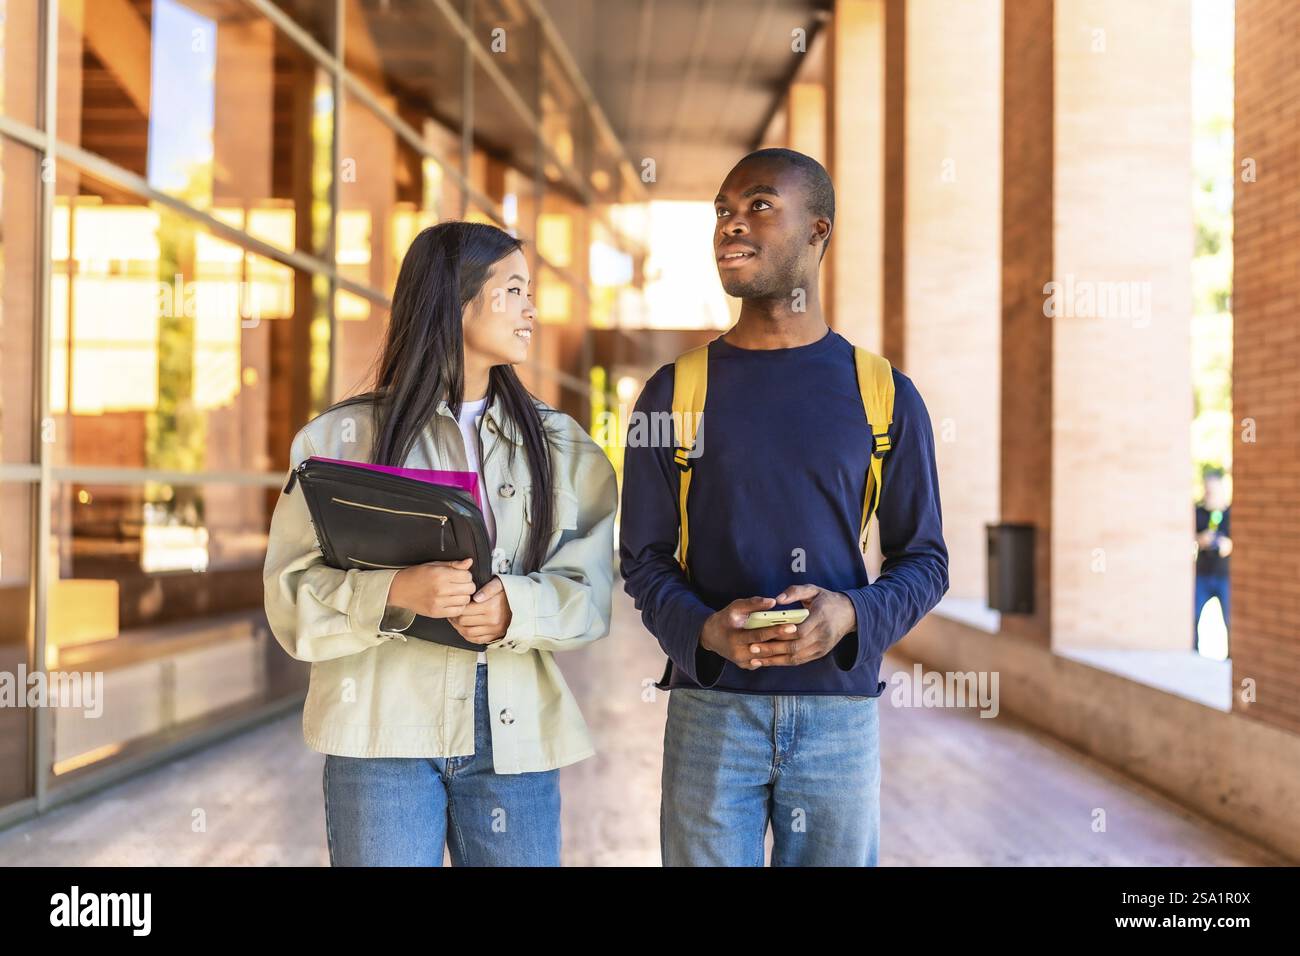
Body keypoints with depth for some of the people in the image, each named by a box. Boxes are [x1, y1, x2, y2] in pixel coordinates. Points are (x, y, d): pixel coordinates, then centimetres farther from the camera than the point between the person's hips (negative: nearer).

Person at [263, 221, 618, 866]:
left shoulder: (560, 445, 12)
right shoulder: (343, 436, 3)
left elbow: (588, 593, 3)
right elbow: (292, 594, -3)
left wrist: (515, 607, -17)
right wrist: (395, 593, -20)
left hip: (516, 733, 3)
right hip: (382, 732, -2)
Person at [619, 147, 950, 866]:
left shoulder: (883, 395, 4)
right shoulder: (675, 393, 4)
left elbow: (923, 558, 7)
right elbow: (644, 561, 5)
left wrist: (852, 615, -13)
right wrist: (705, 629, -15)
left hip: (840, 708, 0)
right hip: (711, 705, 0)